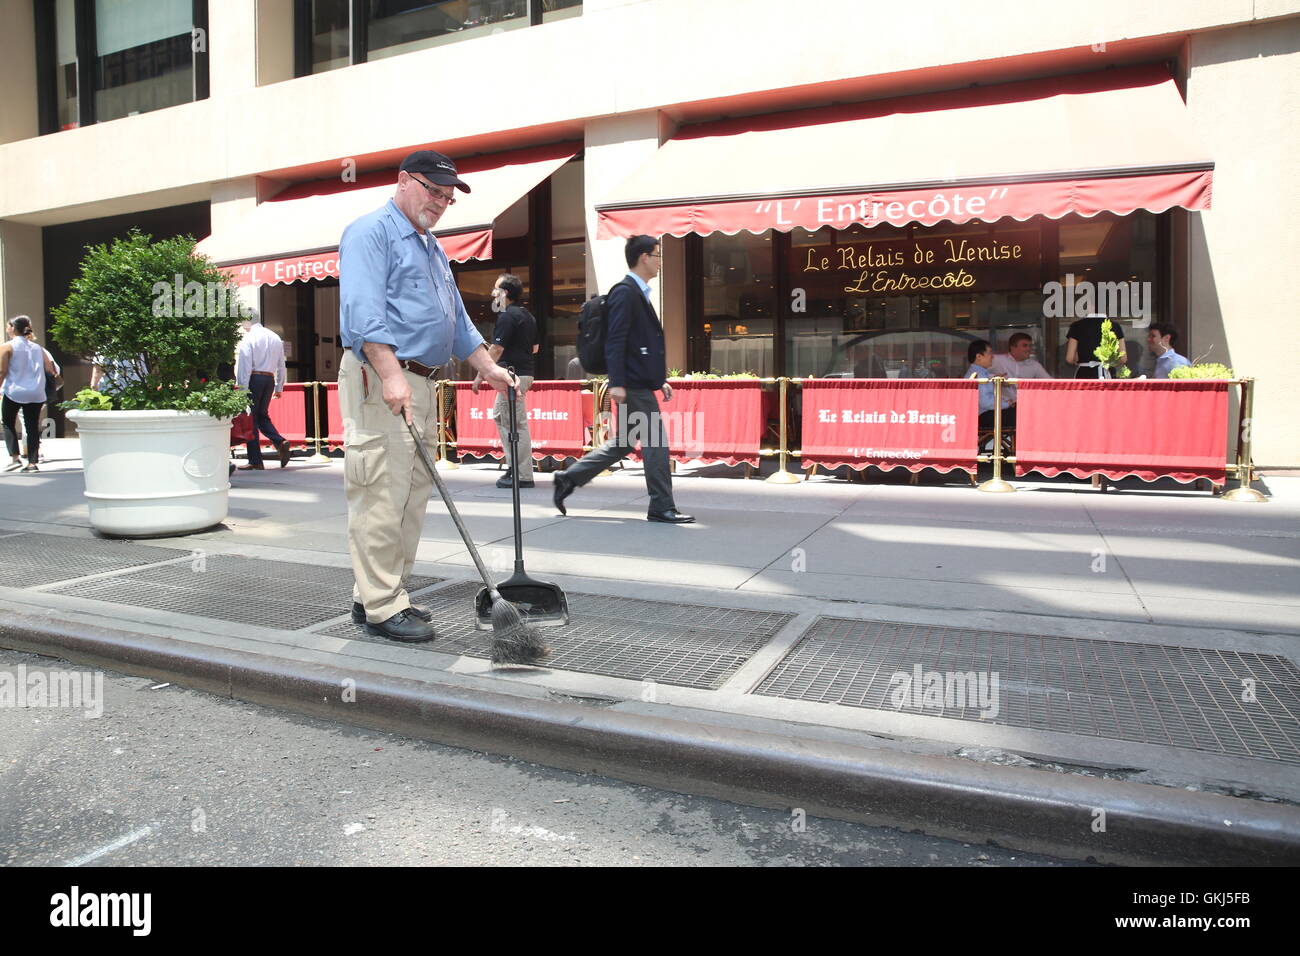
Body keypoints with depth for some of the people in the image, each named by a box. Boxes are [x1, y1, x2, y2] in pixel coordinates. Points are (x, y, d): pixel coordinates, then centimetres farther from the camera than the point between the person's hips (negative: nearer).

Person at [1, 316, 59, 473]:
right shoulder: (37, 347, 9)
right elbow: (50, 369, 3)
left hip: (14, 392, -3)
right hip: (36, 394, 3)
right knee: (32, 427, 5)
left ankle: (15, 458, 1)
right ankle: (32, 463, 2)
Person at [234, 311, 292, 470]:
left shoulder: (249, 338, -7)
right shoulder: (275, 337, 12)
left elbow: (245, 365, -12)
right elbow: (281, 365, 14)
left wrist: (242, 388, -12)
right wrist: (279, 388, 19)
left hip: (253, 379, -6)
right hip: (270, 379, 6)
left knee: (251, 418, 0)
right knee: (263, 415, 18)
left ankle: (255, 461, 0)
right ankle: (280, 442, -7)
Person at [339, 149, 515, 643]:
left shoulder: (432, 249, 26)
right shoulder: (371, 232, -3)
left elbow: (456, 318, 30)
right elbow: (363, 310, -17)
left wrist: (489, 368, 23)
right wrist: (391, 375, -27)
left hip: (420, 384, 10)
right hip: (378, 380, -10)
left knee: (411, 498, 9)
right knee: (382, 498, -9)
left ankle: (380, 595, 17)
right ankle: (381, 607, -4)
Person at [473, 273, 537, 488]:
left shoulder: (507, 316, -13)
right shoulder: (528, 315, 15)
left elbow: (496, 349, -17)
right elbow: (534, 347, 22)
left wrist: (480, 376, -14)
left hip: (512, 374, -10)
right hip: (525, 372, 10)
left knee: (517, 425, -6)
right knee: (499, 415, 18)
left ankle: (523, 476, -3)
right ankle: (513, 464, 18)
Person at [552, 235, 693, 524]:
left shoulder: (638, 293, 20)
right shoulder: (625, 292, -11)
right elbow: (615, 341, -19)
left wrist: (660, 380, 22)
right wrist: (617, 383, -24)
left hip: (640, 384, 10)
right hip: (633, 385, -10)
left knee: (622, 443, 15)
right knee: (655, 442, -4)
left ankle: (568, 479, 21)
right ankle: (661, 508, 4)